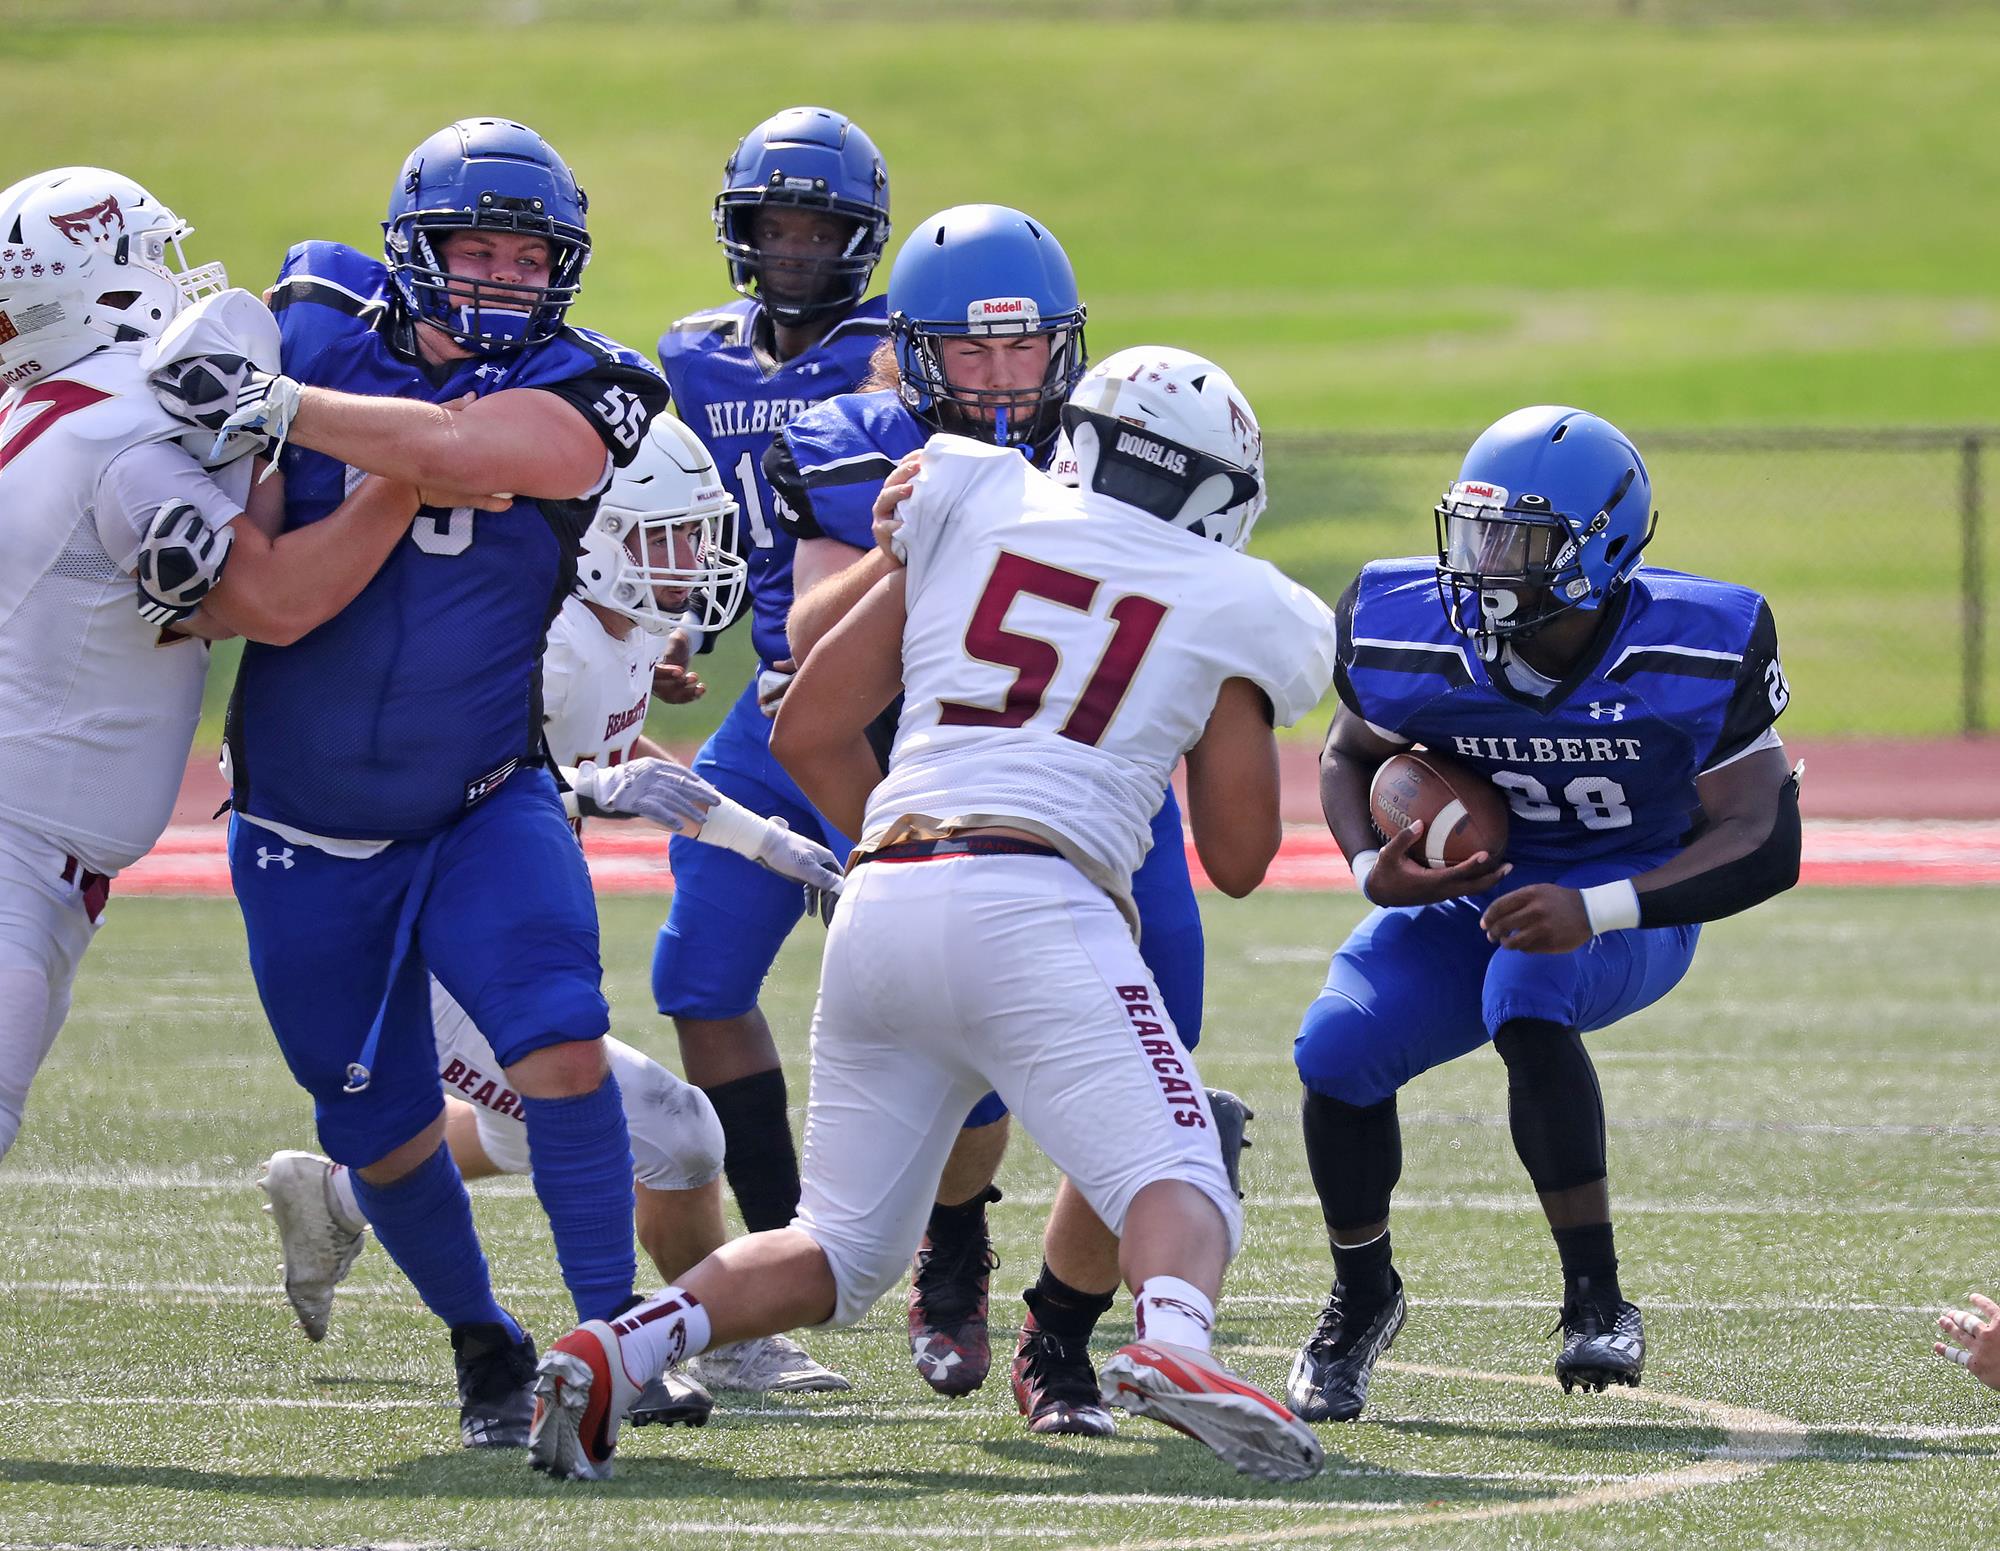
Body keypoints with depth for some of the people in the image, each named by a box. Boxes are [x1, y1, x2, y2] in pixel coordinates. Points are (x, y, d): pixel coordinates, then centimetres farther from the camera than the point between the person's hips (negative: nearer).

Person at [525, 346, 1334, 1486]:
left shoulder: (977, 517, 20)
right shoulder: (1228, 608, 13)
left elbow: (809, 731, 20)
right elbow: (1238, 857, 20)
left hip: (880, 905, 4)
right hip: (1036, 910, -4)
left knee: (845, 1247, 15)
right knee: (1180, 1189, -11)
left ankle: (627, 1346, -8)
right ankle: (1173, 1339, -45)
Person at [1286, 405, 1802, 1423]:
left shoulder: (1696, 653, -25)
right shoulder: (1409, 634, -17)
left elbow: (1765, 844, -24)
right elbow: (1351, 756, 5)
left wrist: (1592, 910, -37)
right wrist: (1374, 870, -17)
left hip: (1633, 902, -4)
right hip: (1478, 885, 4)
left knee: (1525, 994, -37)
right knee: (1338, 1050, -19)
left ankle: (1597, 1304, -27)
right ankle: (1361, 1300, 11)